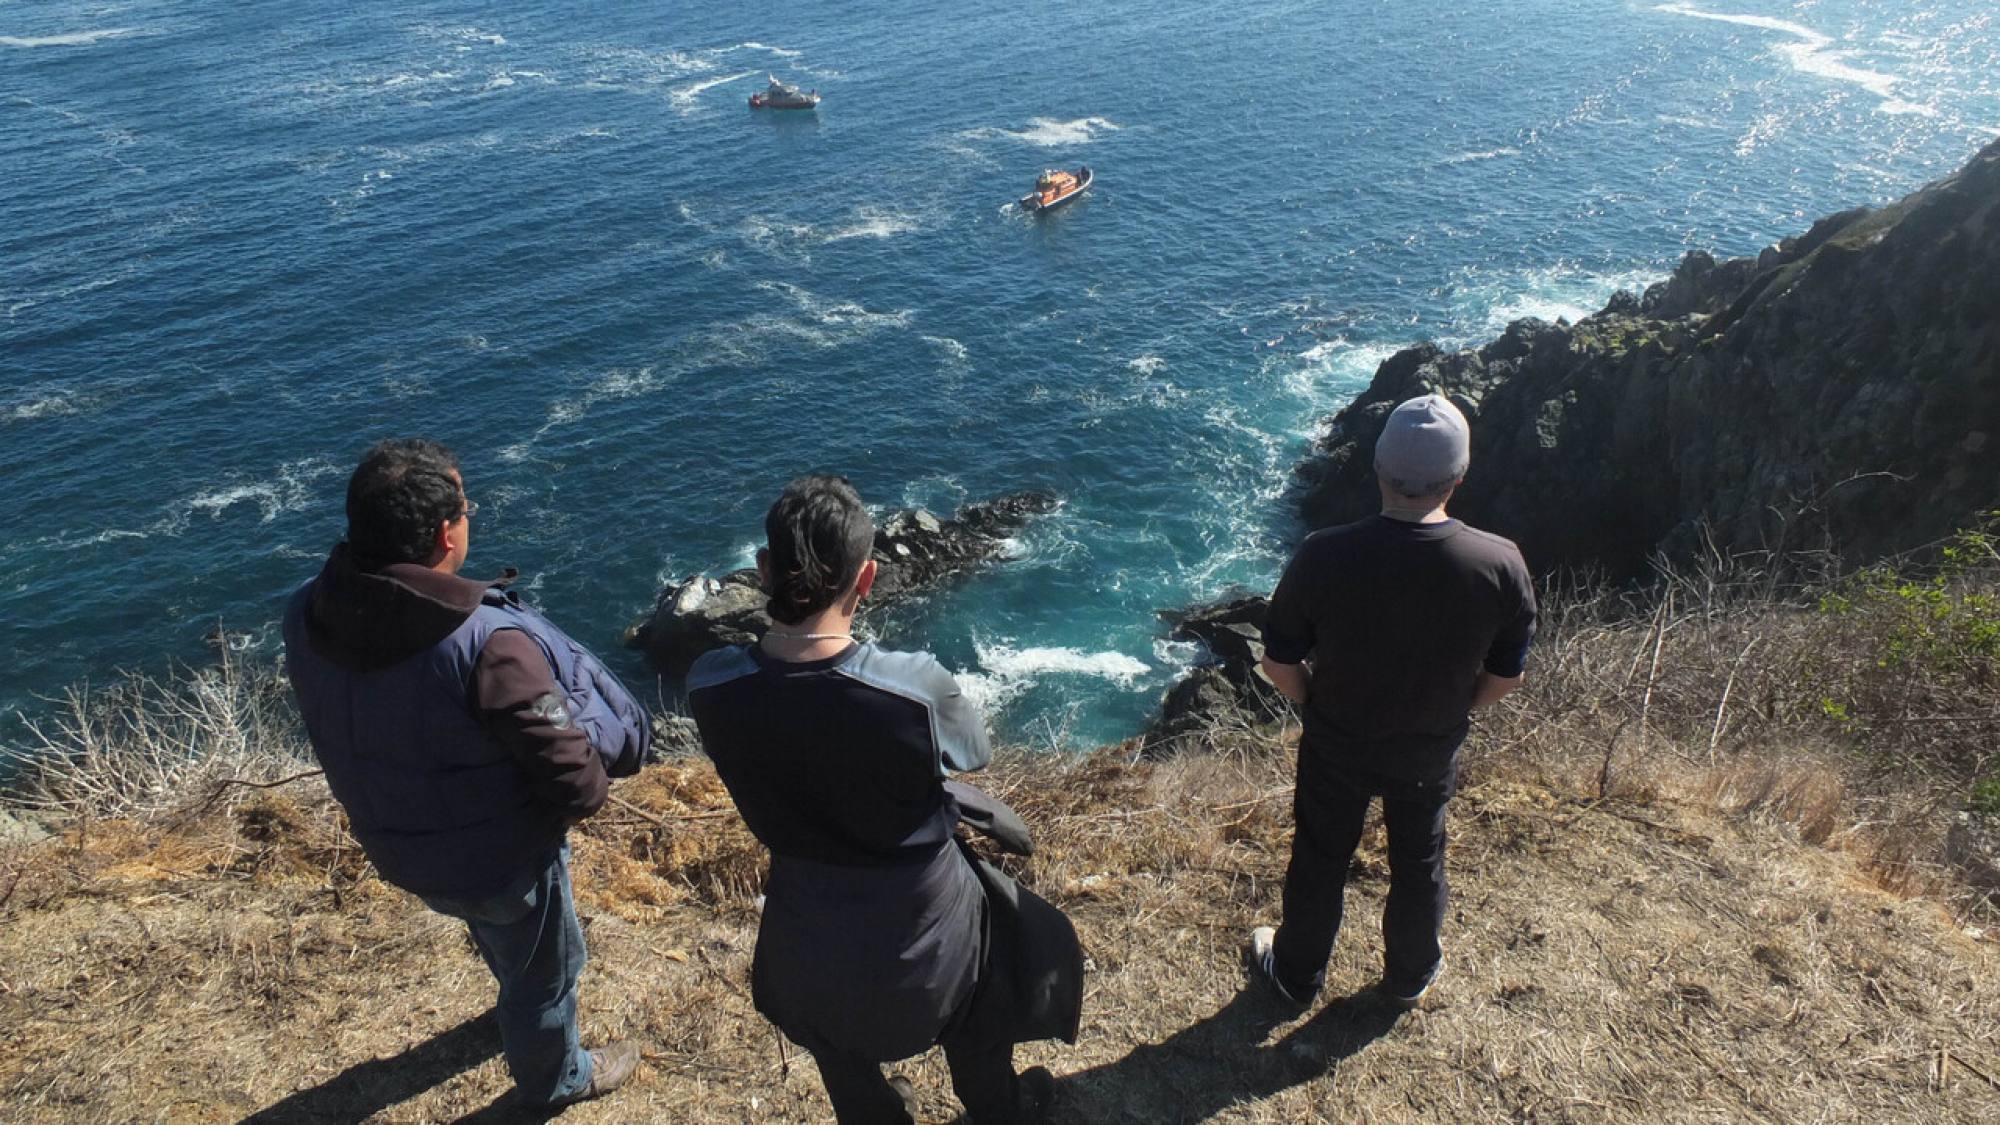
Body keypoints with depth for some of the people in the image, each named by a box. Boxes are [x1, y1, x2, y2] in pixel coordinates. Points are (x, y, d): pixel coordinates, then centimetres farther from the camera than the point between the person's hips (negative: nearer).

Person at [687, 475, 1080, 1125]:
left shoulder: (711, 687, -24)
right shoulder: (916, 686, -33)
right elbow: (976, 753, -11)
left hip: (811, 929, 3)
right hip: (924, 920, -2)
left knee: (842, 1050, 34)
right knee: (979, 1015, 33)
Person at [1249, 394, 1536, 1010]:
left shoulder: (1324, 556, -30)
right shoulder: (1501, 565, -25)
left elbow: (1279, 664, -17)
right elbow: (1506, 676, -9)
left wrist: (1318, 705, 4)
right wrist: (1451, 710, 10)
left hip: (1337, 746, -1)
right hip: (1431, 752, 2)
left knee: (1319, 860, 22)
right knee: (1419, 862, 27)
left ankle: (1297, 973, 46)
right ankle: (1410, 976, 51)